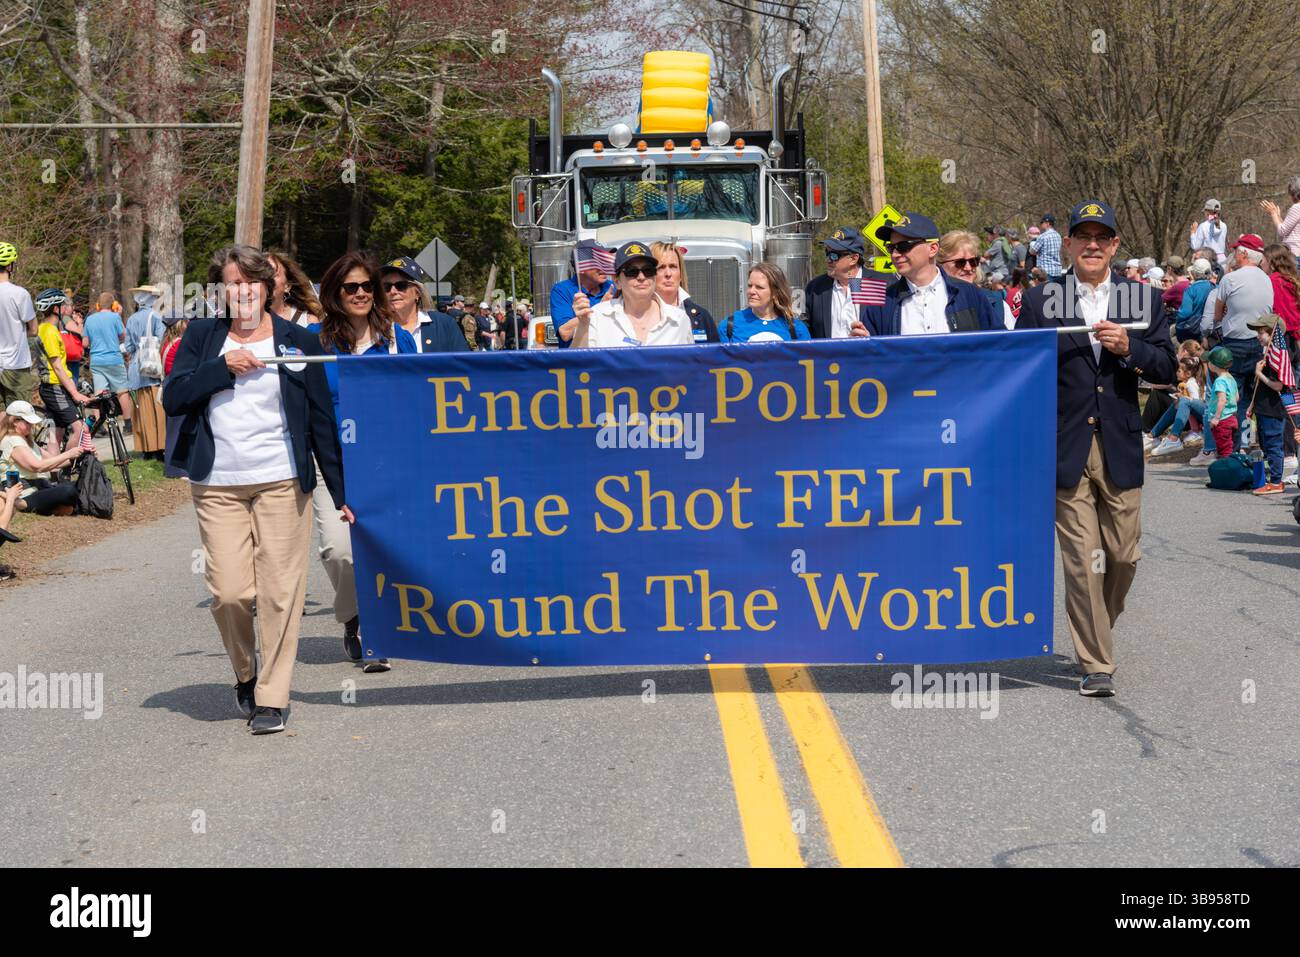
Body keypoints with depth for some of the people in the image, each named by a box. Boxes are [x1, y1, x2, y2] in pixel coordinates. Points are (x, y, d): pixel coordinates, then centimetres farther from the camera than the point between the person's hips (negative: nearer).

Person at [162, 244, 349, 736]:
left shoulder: (298, 341, 5)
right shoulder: (202, 336, 9)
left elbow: (322, 418, 6)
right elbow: (172, 398, 0)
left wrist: (340, 492, 3)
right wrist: (224, 367, -12)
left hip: (282, 482, -1)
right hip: (217, 486, 1)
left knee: (279, 591, -4)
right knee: (228, 592, -5)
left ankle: (272, 697, 5)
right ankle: (245, 675, 22)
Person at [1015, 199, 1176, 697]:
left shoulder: (1144, 299, 10)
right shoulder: (1039, 301, 5)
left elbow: (1166, 368, 6)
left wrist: (1129, 348, -12)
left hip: (1120, 449, 2)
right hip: (1065, 448, -2)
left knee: (1123, 555, 7)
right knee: (1081, 560, -4)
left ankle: (1098, 632, 33)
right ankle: (1096, 663, 3)